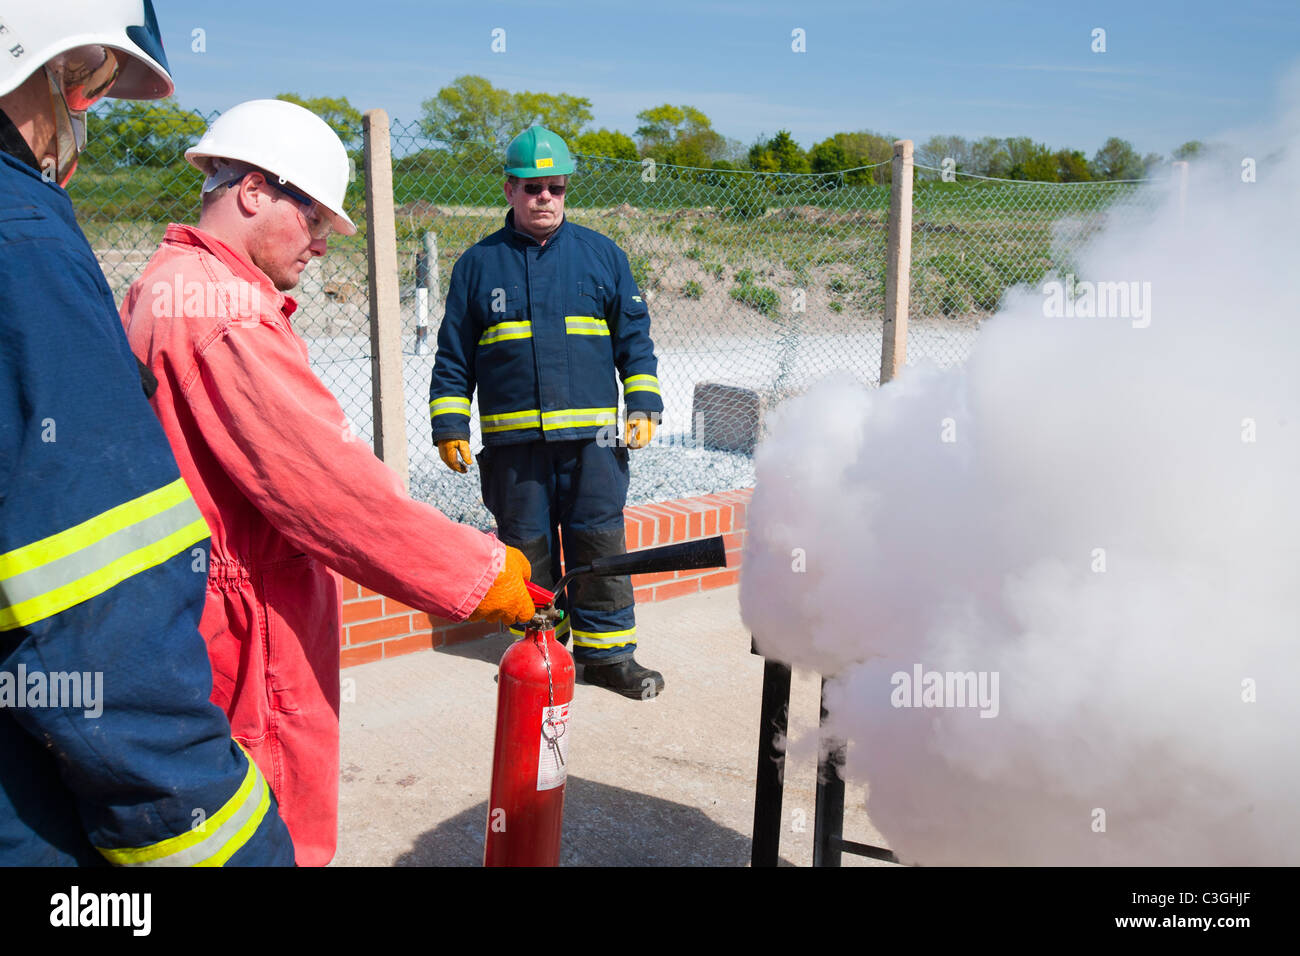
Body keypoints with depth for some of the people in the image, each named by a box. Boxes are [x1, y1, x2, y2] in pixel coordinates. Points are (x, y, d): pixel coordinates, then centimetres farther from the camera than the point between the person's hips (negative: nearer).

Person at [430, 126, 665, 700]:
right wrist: (449, 427, 5)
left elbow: (634, 339, 13)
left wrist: (644, 406, 3)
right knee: (527, 548, 7)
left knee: (600, 544, 1)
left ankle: (608, 652, 13)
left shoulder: (602, 255, 10)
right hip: (512, 442, 0)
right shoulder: (479, 264, 9)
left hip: (591, 437, 0)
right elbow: (454, 357, 12)